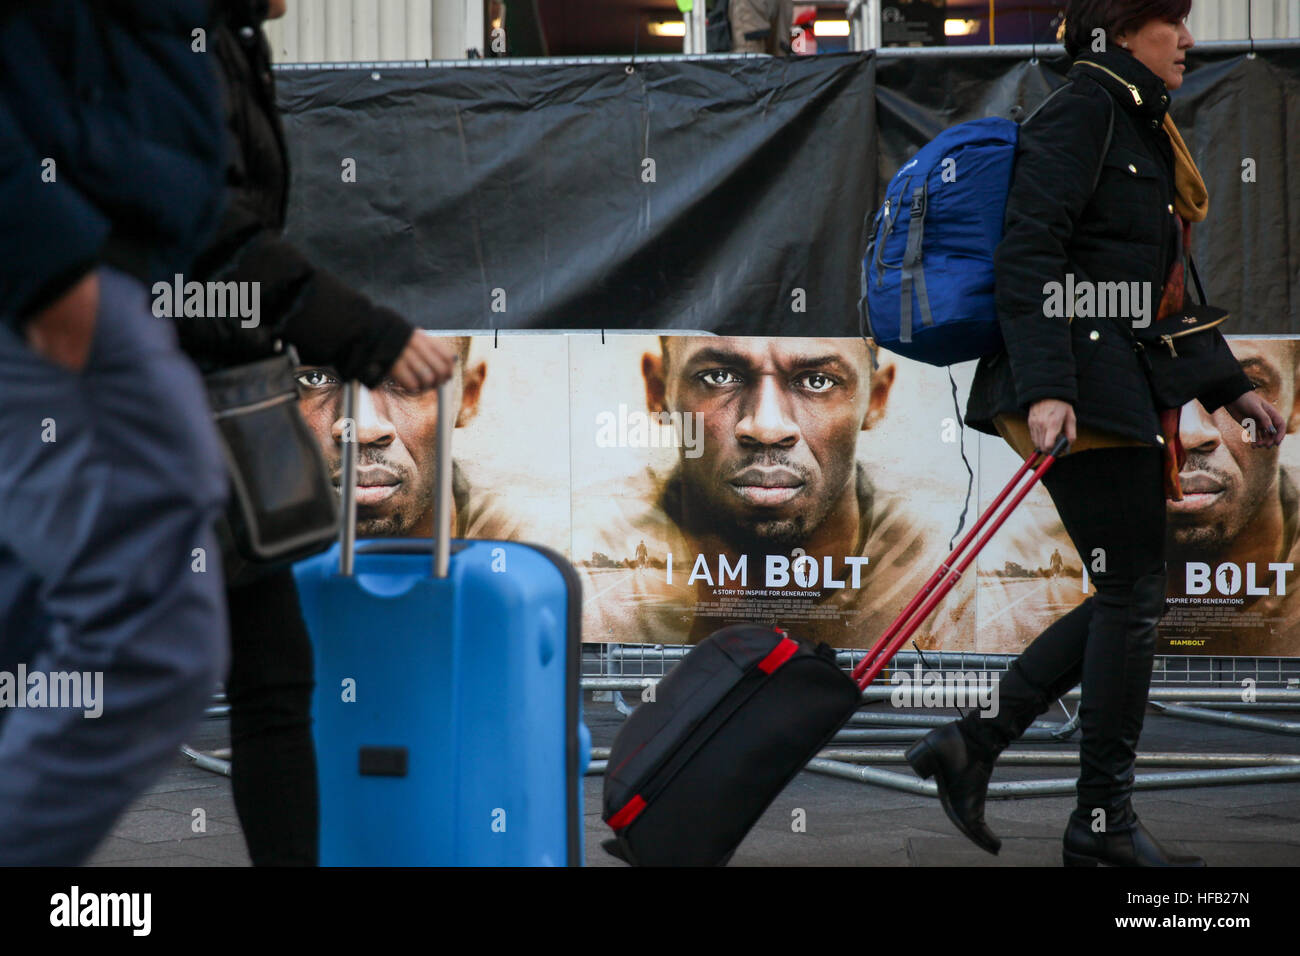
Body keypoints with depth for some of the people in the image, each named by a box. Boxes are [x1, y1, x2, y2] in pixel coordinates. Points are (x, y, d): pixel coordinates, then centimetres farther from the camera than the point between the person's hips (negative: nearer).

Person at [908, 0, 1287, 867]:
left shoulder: (1144, 129, 21)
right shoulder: (1083, 115, -9)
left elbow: (1166, 281, 27)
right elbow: (1028, 259, -19)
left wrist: (1229, 388, 23)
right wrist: (1046, 390, -28)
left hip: (1123, 388, 10)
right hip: (1081, 383, -10)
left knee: (1133, 596, 9)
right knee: (1134, 594, -6)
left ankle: (973, 745, 13)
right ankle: (1104, 820, 2)